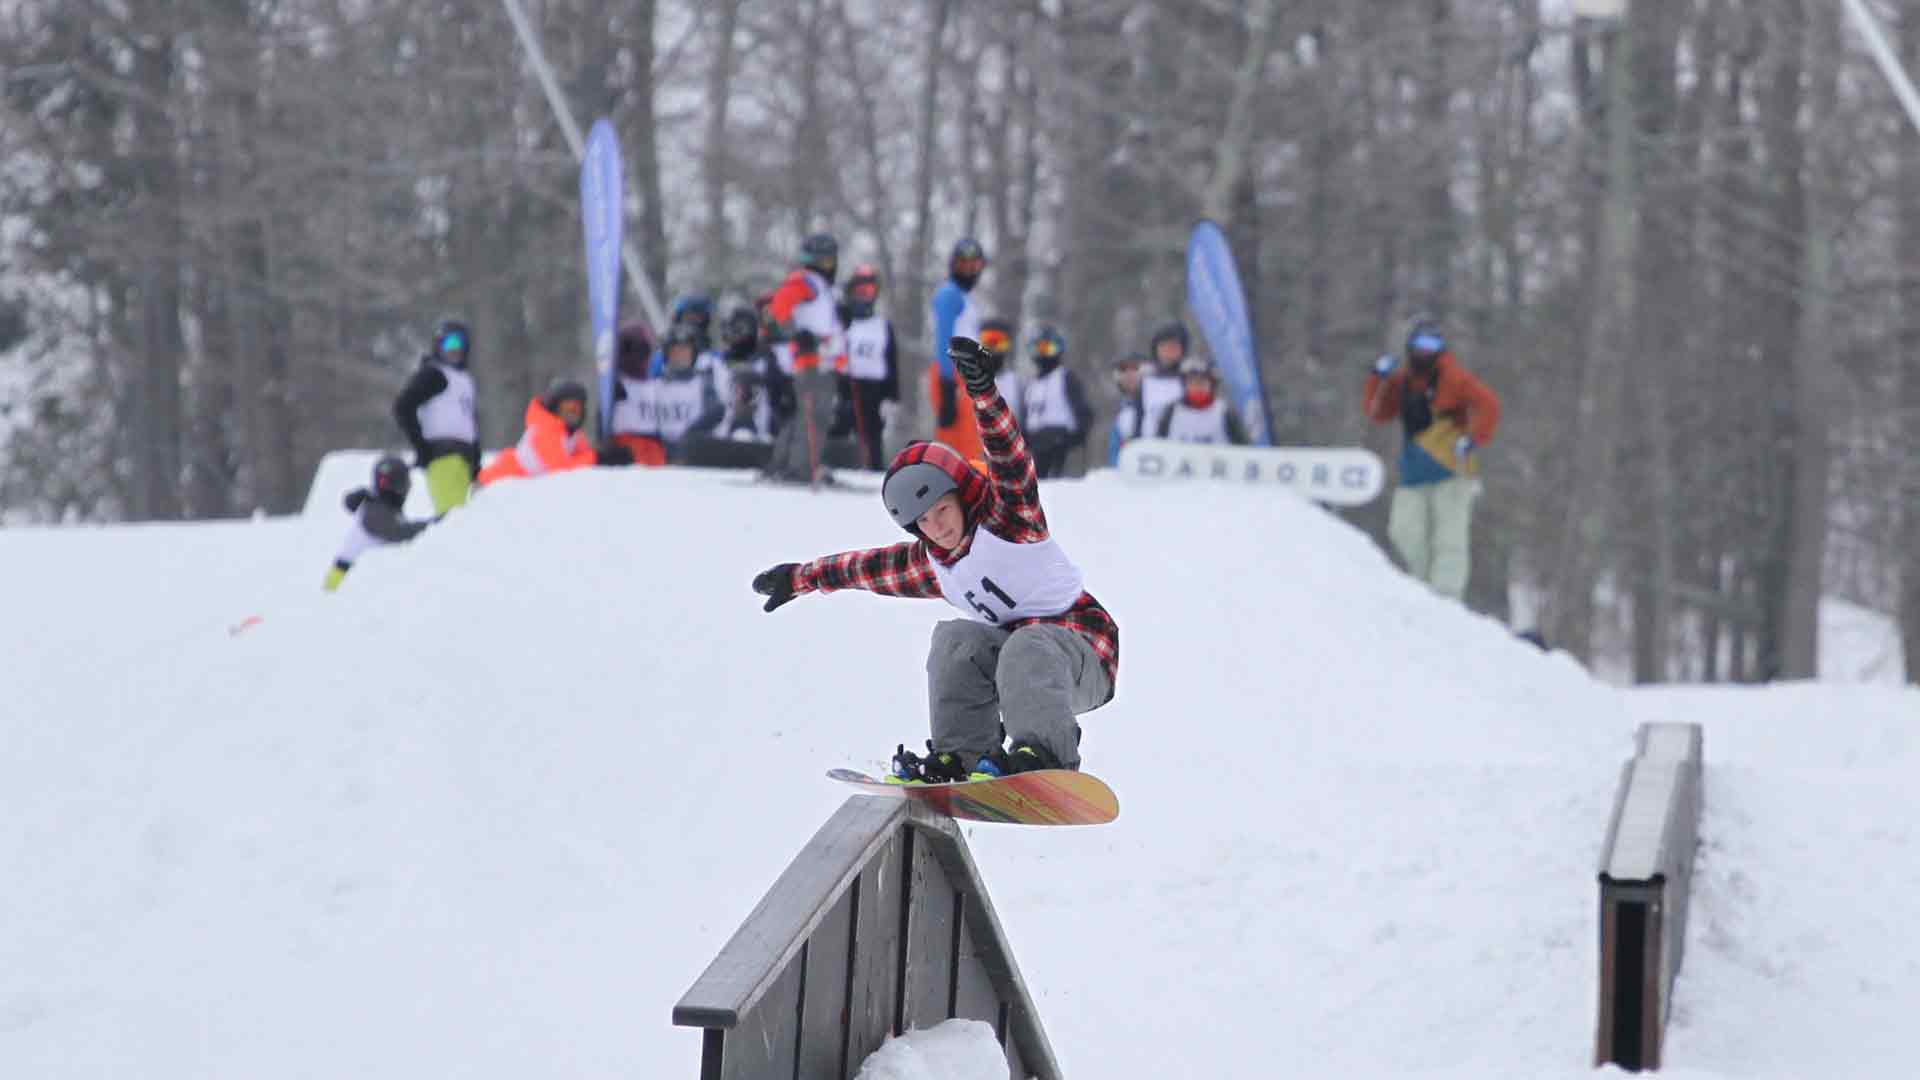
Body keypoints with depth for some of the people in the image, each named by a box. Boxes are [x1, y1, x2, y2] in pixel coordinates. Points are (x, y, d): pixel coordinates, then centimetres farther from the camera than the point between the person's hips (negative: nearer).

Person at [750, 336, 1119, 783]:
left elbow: (1010, 458, -26)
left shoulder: (1006, 517, -8)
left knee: (1027, 649, -37)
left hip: (1082, 649, -7)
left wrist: (981, 391, -42)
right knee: (955, 638, -18)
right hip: (1014, 646, 7)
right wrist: (800, 577, 40)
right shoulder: (932, 563, 12)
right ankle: (964, 756, -28)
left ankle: (1045, 752, -58)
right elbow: (866, 567, 27)